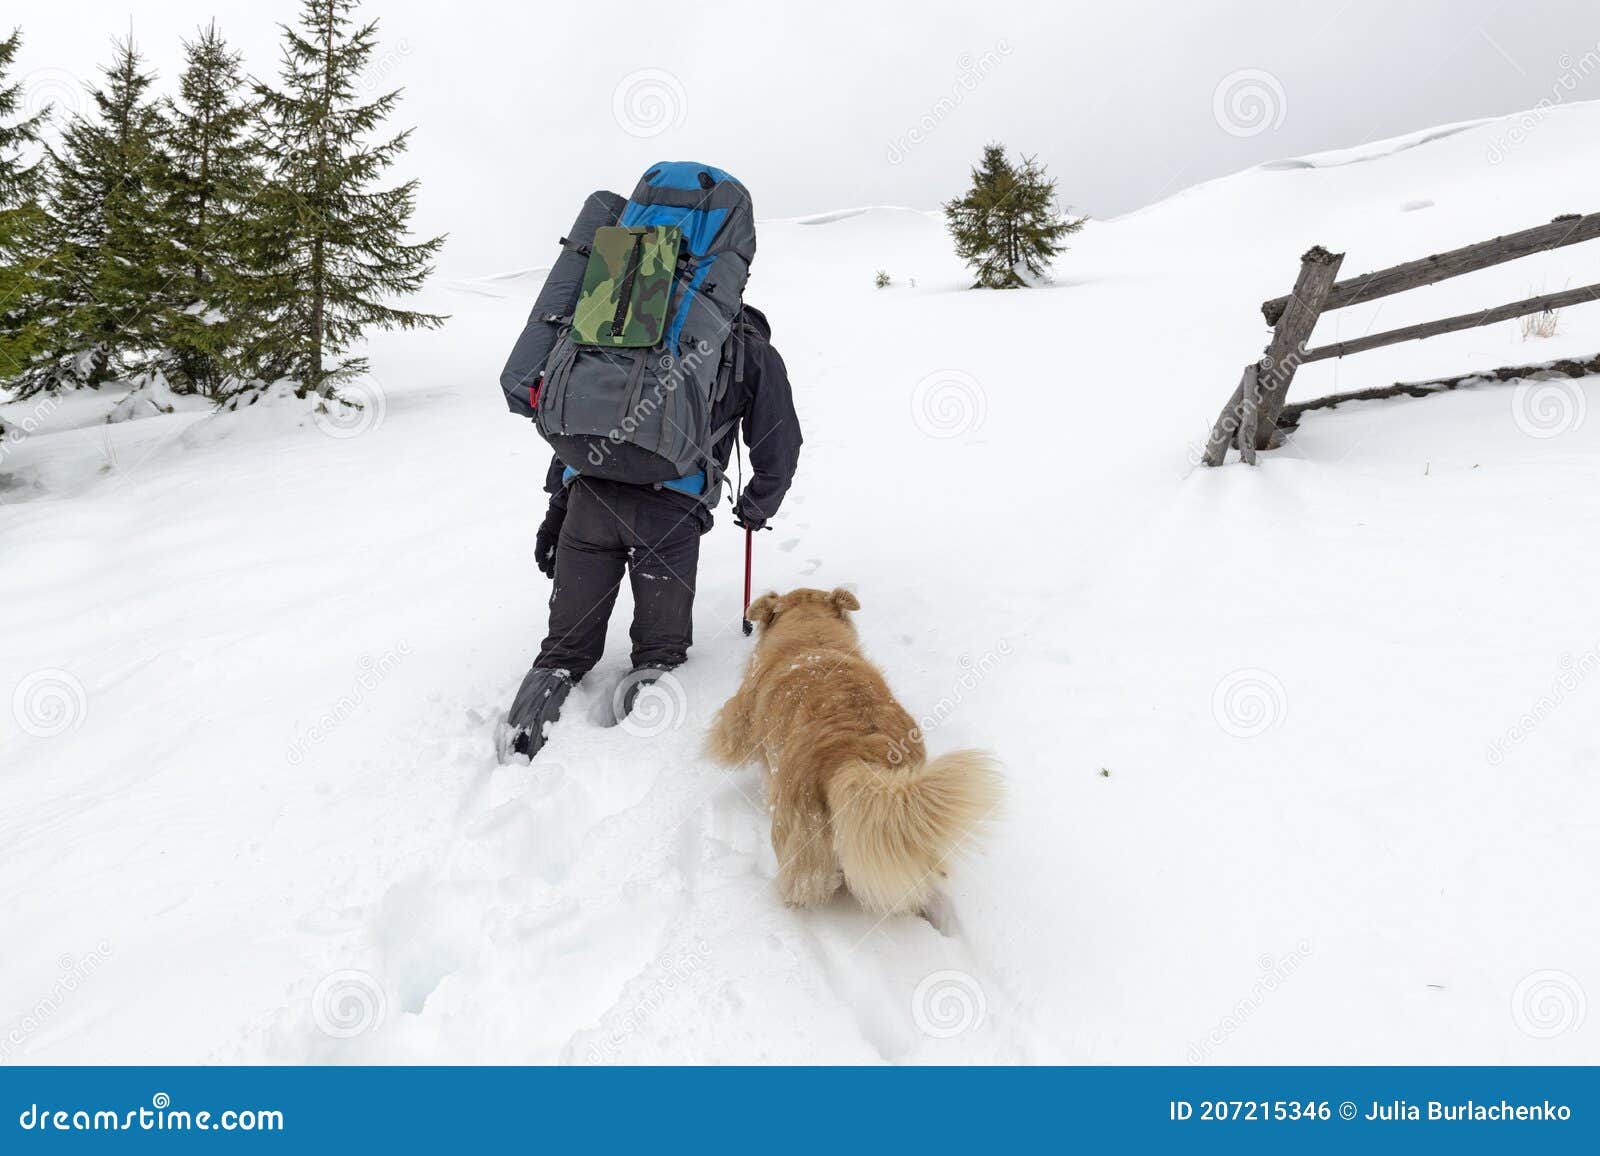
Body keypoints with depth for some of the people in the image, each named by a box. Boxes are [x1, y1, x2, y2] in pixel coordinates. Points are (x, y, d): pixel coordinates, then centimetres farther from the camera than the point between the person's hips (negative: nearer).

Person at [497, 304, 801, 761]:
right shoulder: (757, 355, 22)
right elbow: (779, 450, 18)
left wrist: (557, 507, 24)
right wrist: (755, 509, 36)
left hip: (589, 494, 3)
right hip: (669, 509, -3)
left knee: (568, 646, 14)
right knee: (661, 649, 14)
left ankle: (549, 681, -12)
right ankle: (651, 679, -14)